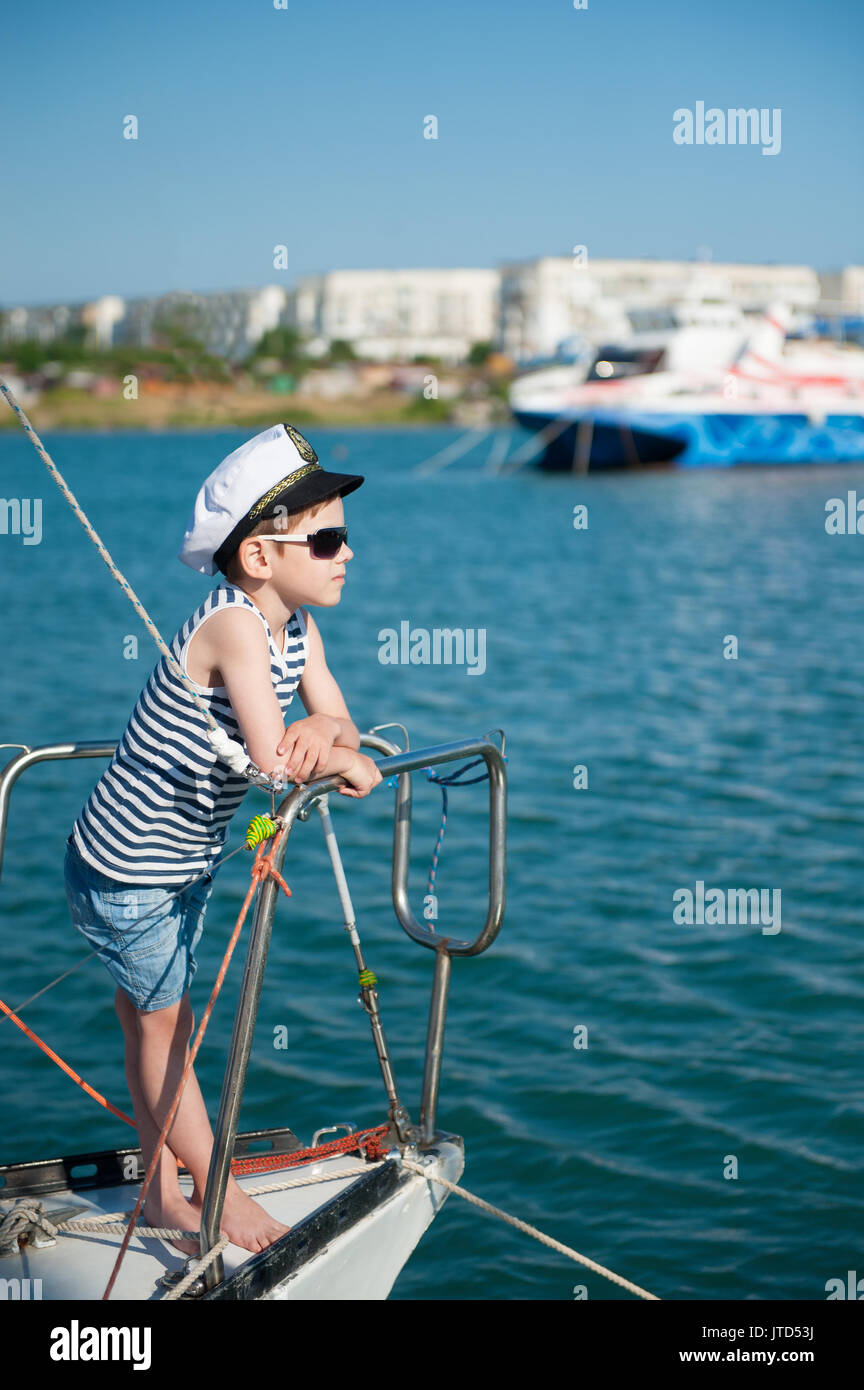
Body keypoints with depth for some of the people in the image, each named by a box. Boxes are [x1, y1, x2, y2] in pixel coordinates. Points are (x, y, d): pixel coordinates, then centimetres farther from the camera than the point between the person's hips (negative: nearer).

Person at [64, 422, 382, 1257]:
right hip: (124, 872, -8)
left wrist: (326, 733, -28)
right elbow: (274, 760, -37)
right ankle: (216, 1194, 21)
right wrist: (346, 762, -19)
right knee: (161, 1026, 9)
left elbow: (340, 730, -5)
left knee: (154, 1024, 19)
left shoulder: (296, 629, -2)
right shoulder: (234, 623, -30)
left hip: (185, 864, 8)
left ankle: (165, 1197, 30)